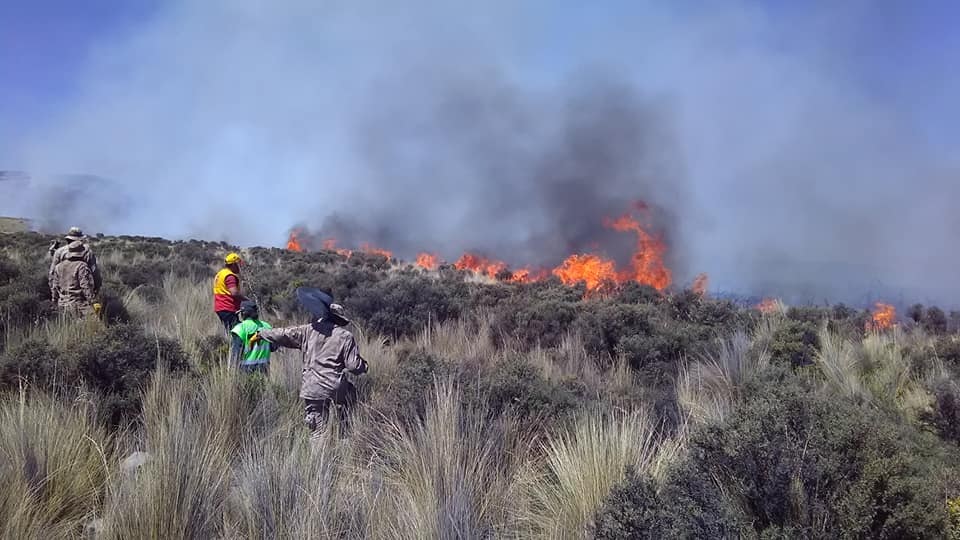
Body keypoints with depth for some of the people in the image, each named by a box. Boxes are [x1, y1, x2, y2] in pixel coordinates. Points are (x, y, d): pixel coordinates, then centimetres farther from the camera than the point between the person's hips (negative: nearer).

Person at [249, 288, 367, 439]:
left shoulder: (309, 331, 4)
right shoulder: (345, 336, -1)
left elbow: (284, 334, 11)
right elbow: (354, 366, -4)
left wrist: (261, 334, 26)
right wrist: (364, 365, 19)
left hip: (312, 389, 2)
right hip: (338, 389, -2)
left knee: (317, 430, 4)